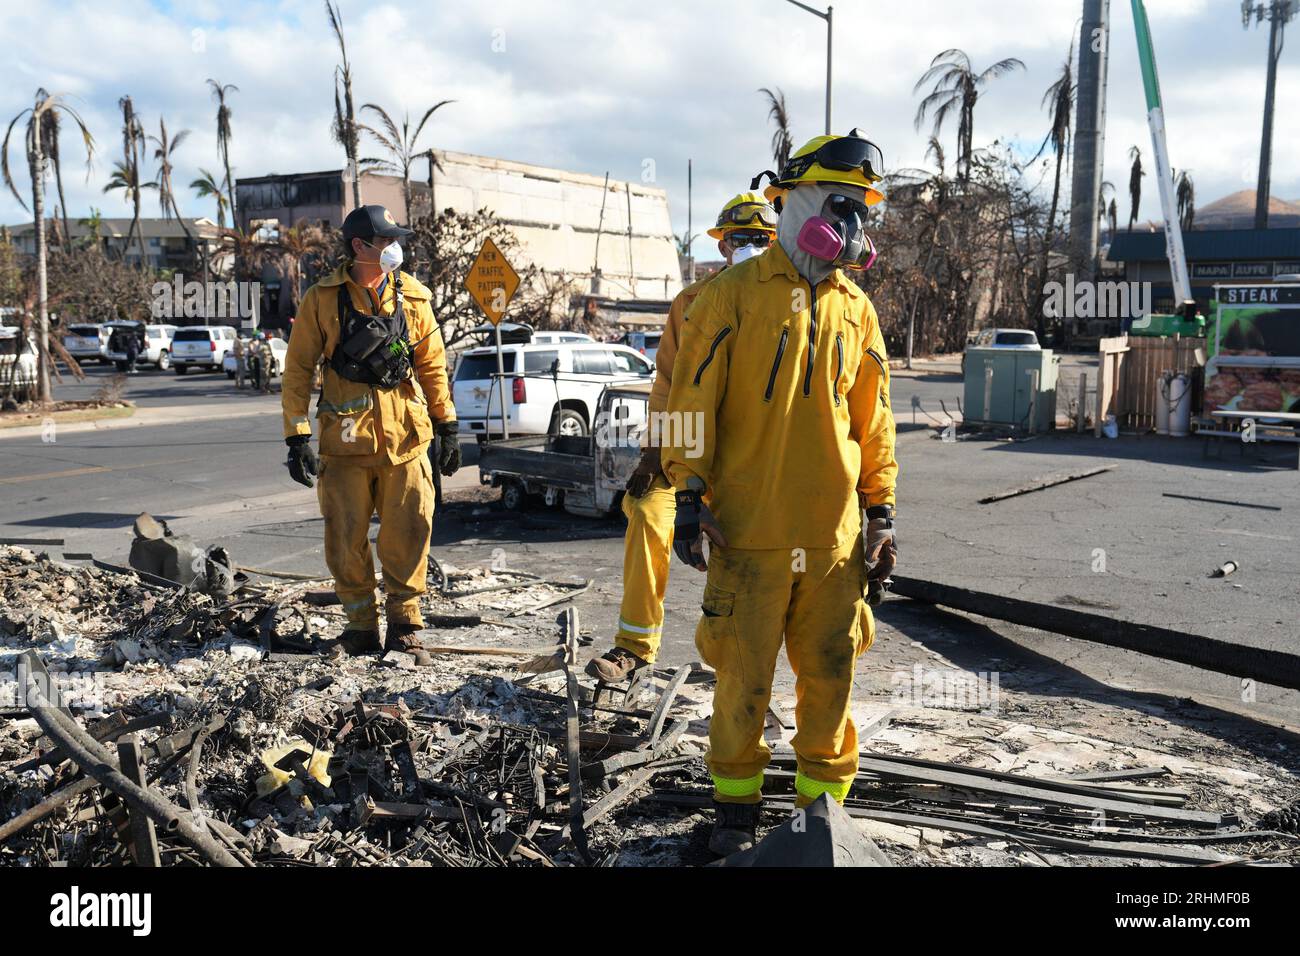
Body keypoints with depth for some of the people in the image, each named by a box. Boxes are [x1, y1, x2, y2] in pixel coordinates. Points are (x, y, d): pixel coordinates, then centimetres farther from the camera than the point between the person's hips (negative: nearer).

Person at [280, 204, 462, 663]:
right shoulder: (322, 299, -1)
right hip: (345, 440, -1)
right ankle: (361, 625, 20)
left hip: (405, 436, 2)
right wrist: (298, 439, -6)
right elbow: (297, 371, 1)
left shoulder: (412, 296, 6)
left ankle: (404, 624, 19)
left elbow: (432, 365, 13)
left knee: (408, 535, 3)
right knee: (347, 541, 4)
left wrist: (447, 428, 10)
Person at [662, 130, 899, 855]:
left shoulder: (857, 310, 12)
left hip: (835, 533, 4)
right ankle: (736, 806, 22)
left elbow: (873, 420, 16)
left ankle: (823, 803, 27)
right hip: (749, 528, -4)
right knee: (745, 676, 4)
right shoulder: (734, 296, -2)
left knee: (830, 675, 10)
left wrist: (881, 510, 13)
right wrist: (690, 496, -10)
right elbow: (693, 400, -4)